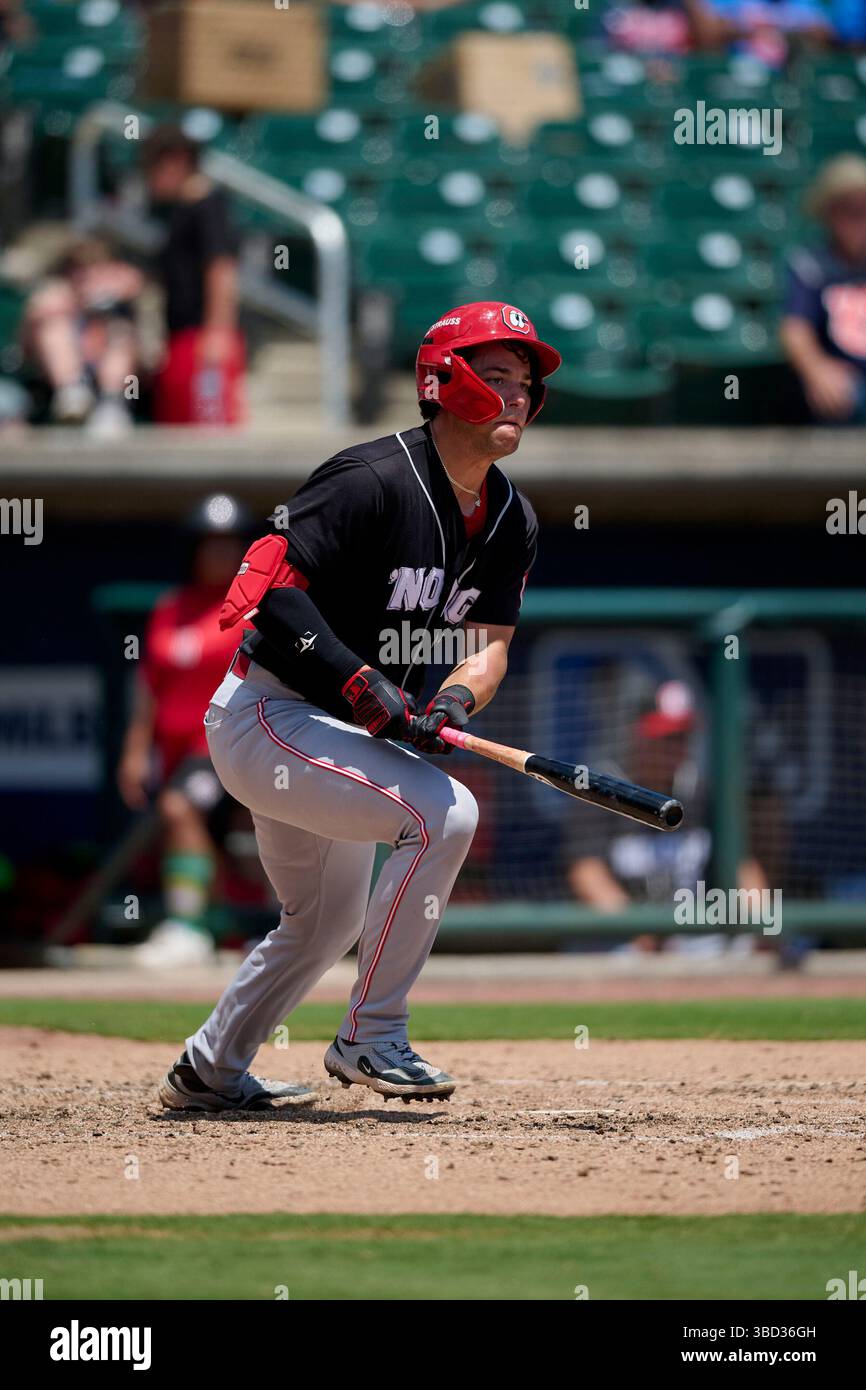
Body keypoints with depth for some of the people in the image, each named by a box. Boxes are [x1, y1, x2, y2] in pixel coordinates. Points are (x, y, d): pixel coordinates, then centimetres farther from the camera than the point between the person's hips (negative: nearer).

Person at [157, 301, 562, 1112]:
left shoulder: (510, 521, 5)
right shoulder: (376, 481, -21)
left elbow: (489, 641, 3)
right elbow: (267, 583, -25)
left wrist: (455, 702, -19)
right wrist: (361, 683, -31)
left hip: (331, 730, 10)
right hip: (264, 716, -10)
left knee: (328, 922, 24)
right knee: (442, 812, -25)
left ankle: (208, 1071, 41)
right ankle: (371, 1038, -15)